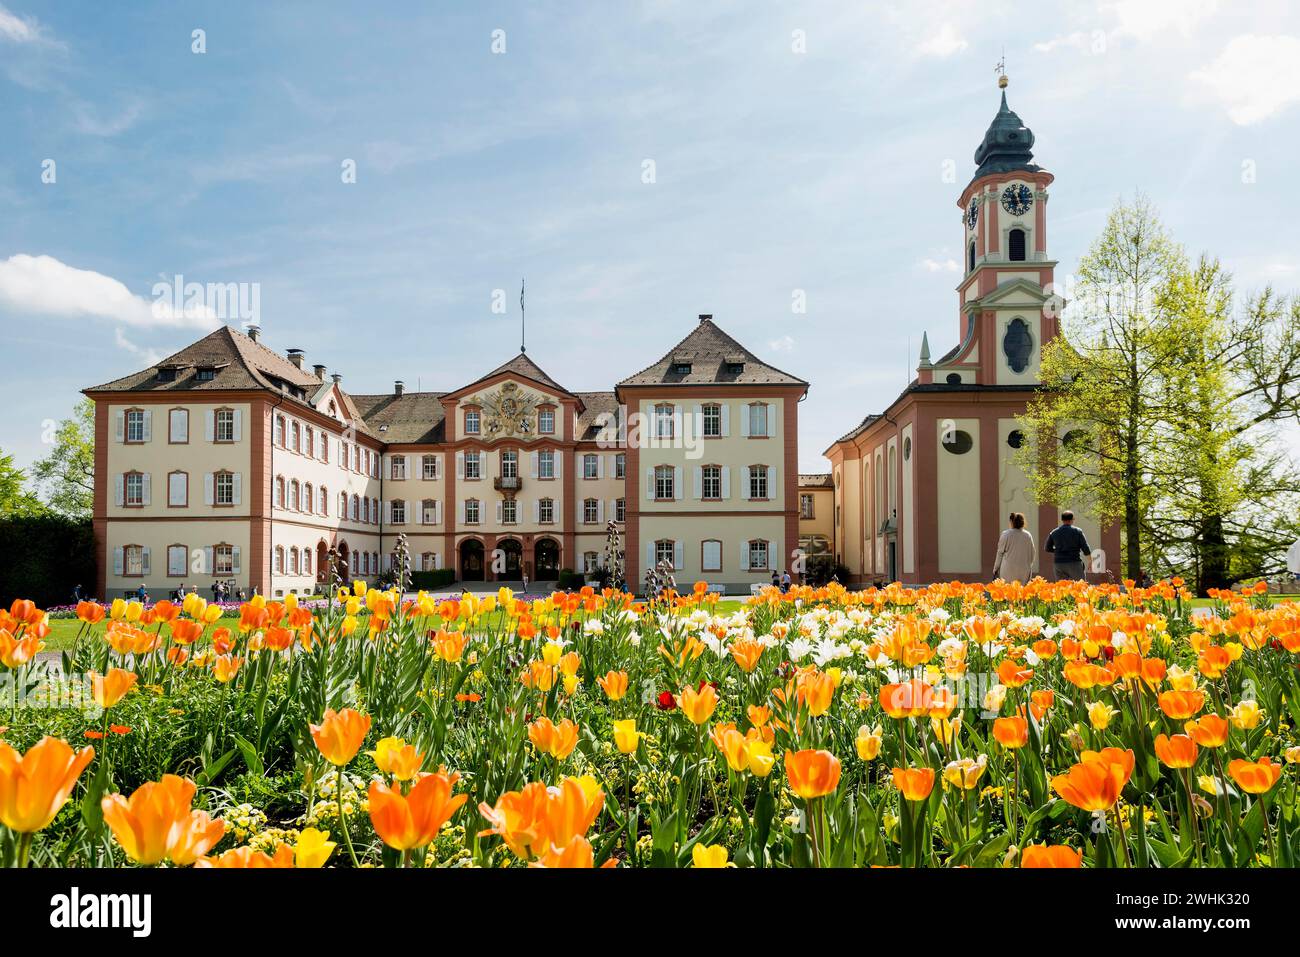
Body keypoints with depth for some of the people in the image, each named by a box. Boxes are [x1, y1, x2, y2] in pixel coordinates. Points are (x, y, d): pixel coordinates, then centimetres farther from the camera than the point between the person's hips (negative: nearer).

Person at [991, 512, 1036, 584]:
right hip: (1024, 571, 3)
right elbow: (1033, 553, 12)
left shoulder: (1005, 534, -5)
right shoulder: (1028, 535, 5)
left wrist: (995, 568, 10)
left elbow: (1000, 553, 1)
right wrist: (1028, 565, 26)